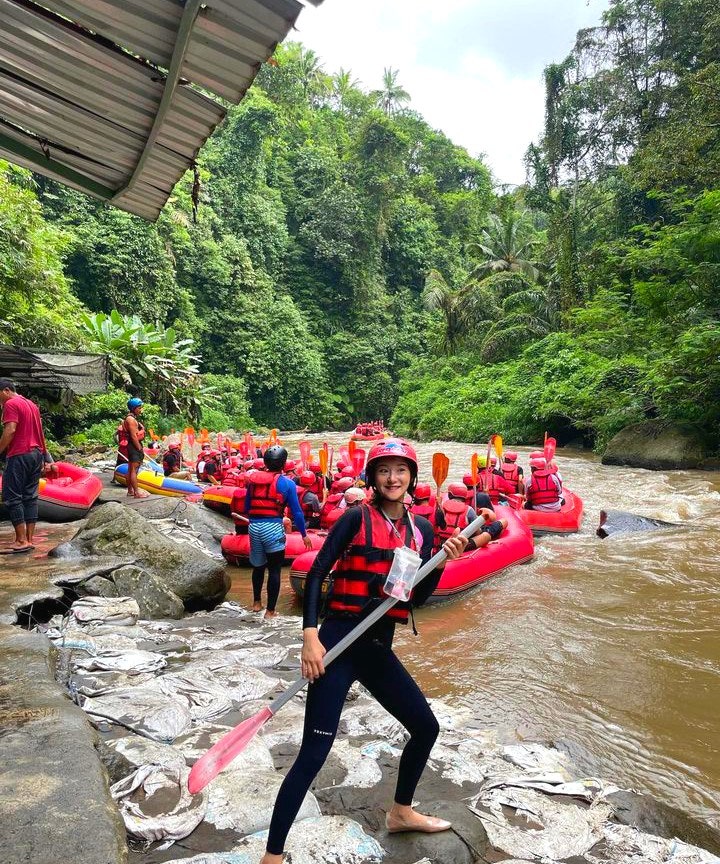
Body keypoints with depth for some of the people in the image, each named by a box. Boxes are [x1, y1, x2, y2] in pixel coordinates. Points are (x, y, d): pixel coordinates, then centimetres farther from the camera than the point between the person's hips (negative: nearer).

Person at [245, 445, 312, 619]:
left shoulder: (253, 478, 7)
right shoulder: (287, 483, -5)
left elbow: (247, 507, 12)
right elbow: (296, 512, -4)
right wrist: (304, 534, 6)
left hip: (254, 527, 5)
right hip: (273, 528, -5)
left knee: (258, 566, 23)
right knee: (274, 570, 6)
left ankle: (256, 602, 36)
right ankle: (270, 611, 9)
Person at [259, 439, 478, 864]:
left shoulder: (422, 529, 7)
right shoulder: (357, 518, -9)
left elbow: (418, 597, 9)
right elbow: (316, 574, -11)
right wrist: (310, 637, -19)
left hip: (379, 648, 7)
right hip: (338, 641, -6)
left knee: (426, 727, 18)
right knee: (314, 753, -6)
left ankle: (401, 812, 44)